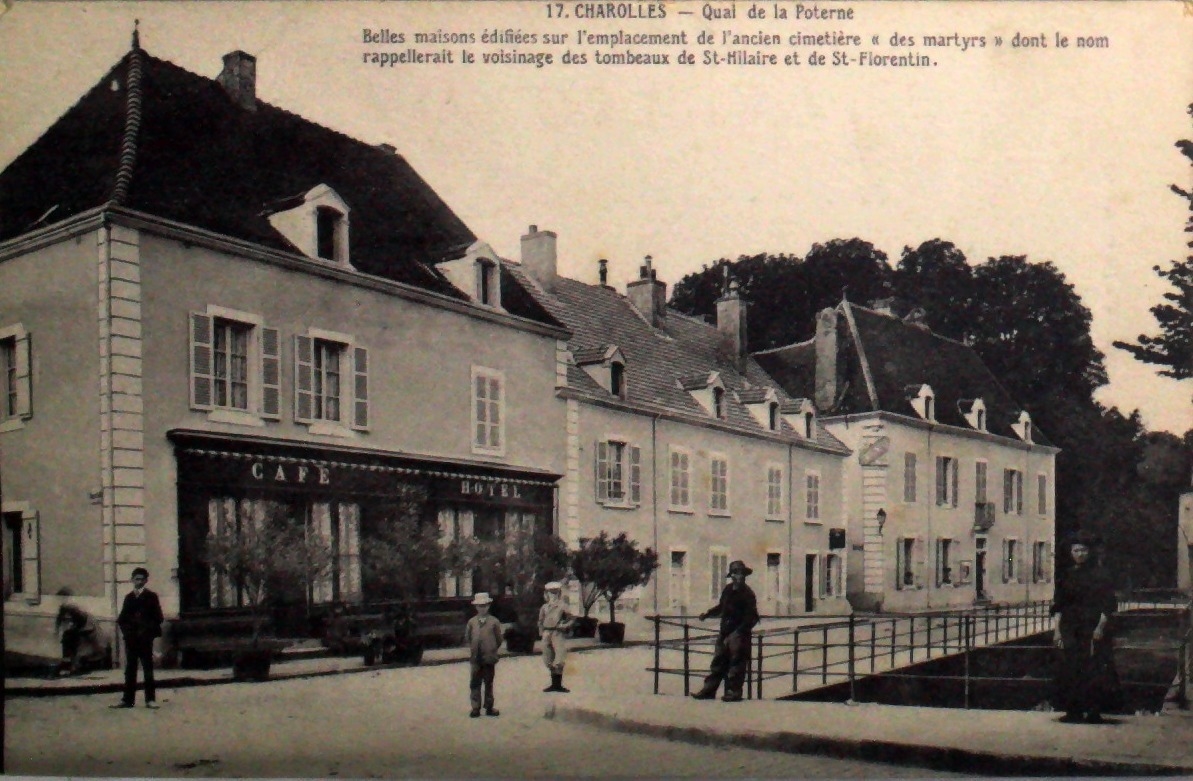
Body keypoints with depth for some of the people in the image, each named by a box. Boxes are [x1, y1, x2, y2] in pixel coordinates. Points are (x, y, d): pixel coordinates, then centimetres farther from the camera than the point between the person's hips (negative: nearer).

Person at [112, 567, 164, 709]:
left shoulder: (151, 597, 3)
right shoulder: (128, 597, 15)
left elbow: (158, 618, -1)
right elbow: (122, 617, 15)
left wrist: (147, 631, -12)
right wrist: (125, 630, -2)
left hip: (145, 639, -4)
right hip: (130, 639, 4)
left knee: (148, 669, -1)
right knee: (130, 670, 5)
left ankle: (150, 699, 0)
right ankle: (128, 699, 8)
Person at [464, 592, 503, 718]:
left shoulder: (494, 622, 0)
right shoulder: (471, 622, 4)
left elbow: (499, 639, 5)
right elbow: (467, 638, 12)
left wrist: (493, 651, 0)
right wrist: (471, 649, 3)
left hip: (489, 658, -1)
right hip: (475, 658, 1)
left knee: (489, 683, 8)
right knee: (475, 684, 2)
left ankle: (489, 708, 17)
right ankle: (476, 708, 8)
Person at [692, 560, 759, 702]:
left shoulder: (747, 594, -10)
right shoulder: (727, 590, 10)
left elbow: (752, 618, -14)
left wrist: (738, 632, -19)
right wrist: (708, 614, 13)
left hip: (739, 636, -7)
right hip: (724, 633, 7)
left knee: (736, 663, -2)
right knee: (718, 661, 11)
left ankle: (734, 692, 5)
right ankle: (709, 689, 16)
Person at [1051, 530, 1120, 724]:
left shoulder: (1099, 574, -1)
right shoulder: (1067, 577, 11)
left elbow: (1108, 605, -5)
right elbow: (1059, 606, 12)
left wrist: (1100, 626, -16)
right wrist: (1057, 630, 5)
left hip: (1093, 630, -4)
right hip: (1070, 631, 4)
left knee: (1094, 670, -6)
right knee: (1069, 670, 1)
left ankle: (1094, 711, 0)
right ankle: (1074, 711, 7)